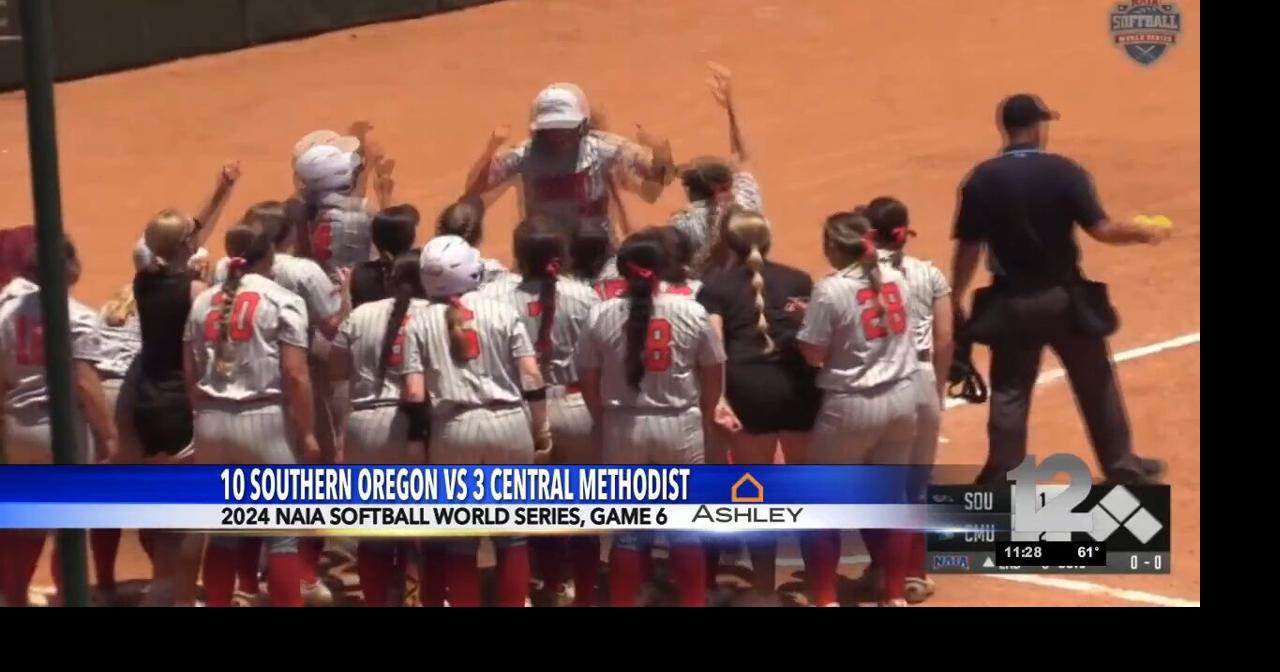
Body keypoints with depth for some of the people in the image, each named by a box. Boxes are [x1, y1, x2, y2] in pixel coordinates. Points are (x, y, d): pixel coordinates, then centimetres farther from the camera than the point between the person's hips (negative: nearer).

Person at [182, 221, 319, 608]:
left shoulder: (203, 301, 9)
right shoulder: (282, 302, -6)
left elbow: (189, 372, 10)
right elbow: (295, 375, -10)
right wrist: (306, 432, -4)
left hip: (213, 422, 5)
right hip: (264, 421, -5)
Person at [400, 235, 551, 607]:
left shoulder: (420, 321, 3)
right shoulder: (502, 312, 4)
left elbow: (415, 394, -3)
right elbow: (531, 376, 0)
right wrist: (541, 429, 9)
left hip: (454, 429, 0)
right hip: (508, 423, 1)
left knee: (459, 538, 10)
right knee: (512, 531, 11)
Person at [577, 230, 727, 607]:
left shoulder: (601, 316, -6)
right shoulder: (692, 313, -5)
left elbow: (589, 382, 0)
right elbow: (714, 376, 2)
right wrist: (703, 421, 16)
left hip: (624, 428, 0)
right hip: (679, 426, 0)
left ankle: (623, 605, 12)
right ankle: (693, 603, 14)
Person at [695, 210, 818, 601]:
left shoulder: (716, 287, 7)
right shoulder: (799, 281, 16)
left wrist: (717, 399, -12)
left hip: (750, 391, -2)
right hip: (798, 387, 2)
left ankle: (765, 588, 10)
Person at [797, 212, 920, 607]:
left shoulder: (831, 290, -15)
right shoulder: (895, 278, 3)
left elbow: (813, 355, -12)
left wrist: (805, 320, 7)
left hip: (852, 405, -5)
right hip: (902, 398, 6)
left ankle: (826, 599, 8)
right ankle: (896, 595, 23)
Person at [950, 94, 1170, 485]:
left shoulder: (981, 180, -8)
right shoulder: (1064, 171, -12)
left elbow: (968, 249, -5)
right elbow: (1102, 230, -13)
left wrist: (955, 303, 5)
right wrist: (1146, 233, 5)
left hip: (1011, 303, 1)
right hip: (1065, 299, -1)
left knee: (1009, 393, 9)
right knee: (1096, 385, 15)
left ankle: (1002, 481, 8)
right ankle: (1123, 467, 28)